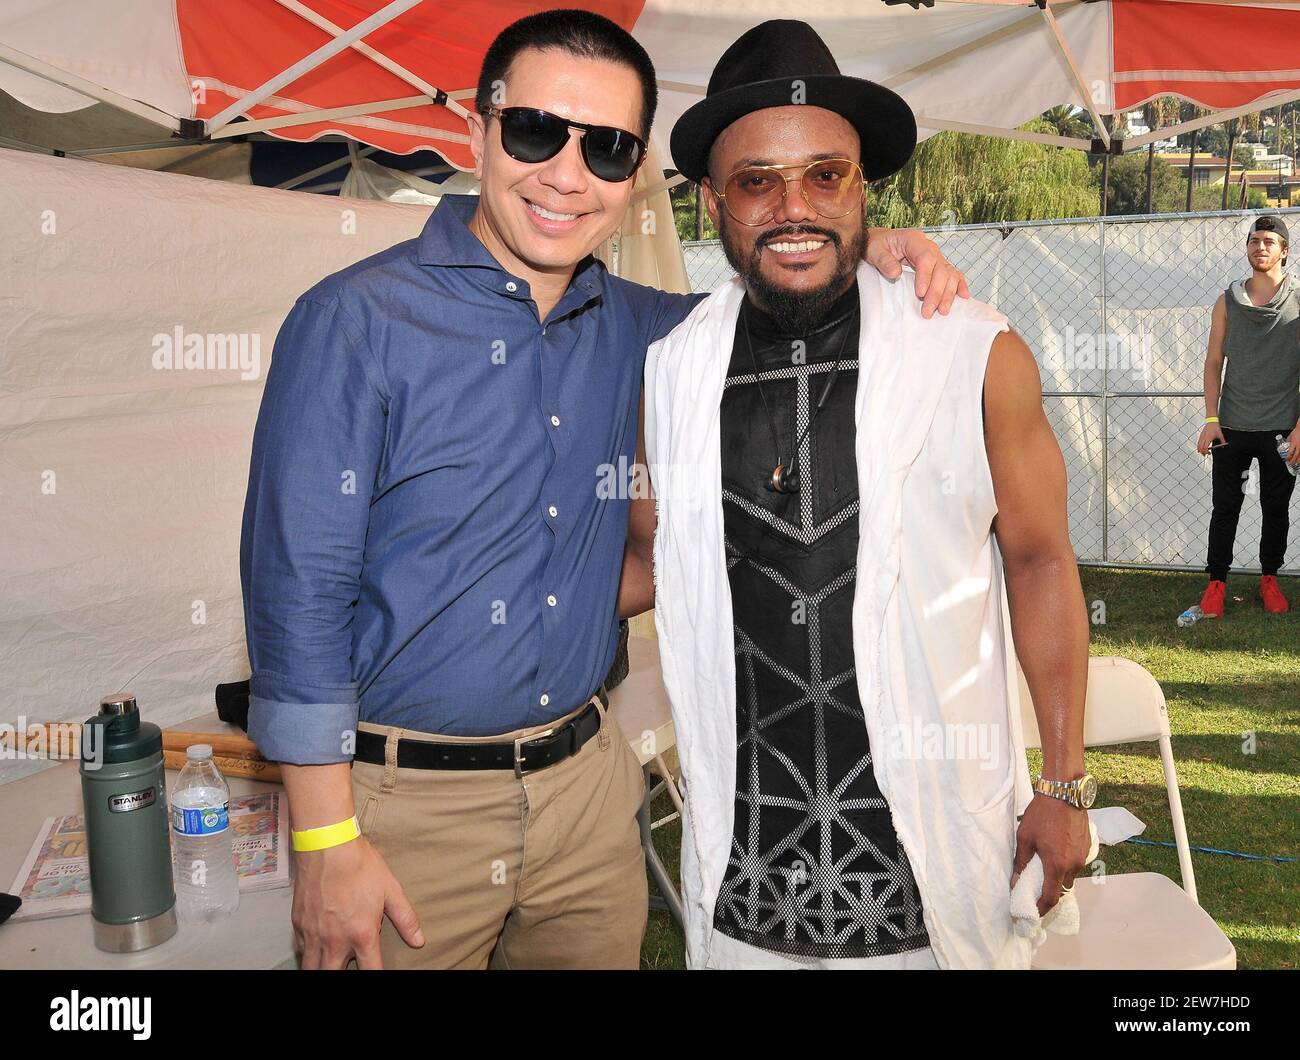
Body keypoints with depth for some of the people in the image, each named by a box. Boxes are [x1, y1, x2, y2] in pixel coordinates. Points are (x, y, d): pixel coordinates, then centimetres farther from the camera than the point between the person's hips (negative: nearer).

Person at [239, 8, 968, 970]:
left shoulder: (626, 326, 3)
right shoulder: (357, 322, -13)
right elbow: (297, 586, -14)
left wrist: (862, 250, 0)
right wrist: (328, 843, -14)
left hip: (587, 784, 5)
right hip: (406, 801, -5)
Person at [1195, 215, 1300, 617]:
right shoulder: (1228, 301, 5)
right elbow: (1214, 362, 6)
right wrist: (1211, 419, -2)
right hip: (1232, 426, 1)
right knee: (1225, 507, 3)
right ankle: (1216, 582, 11)